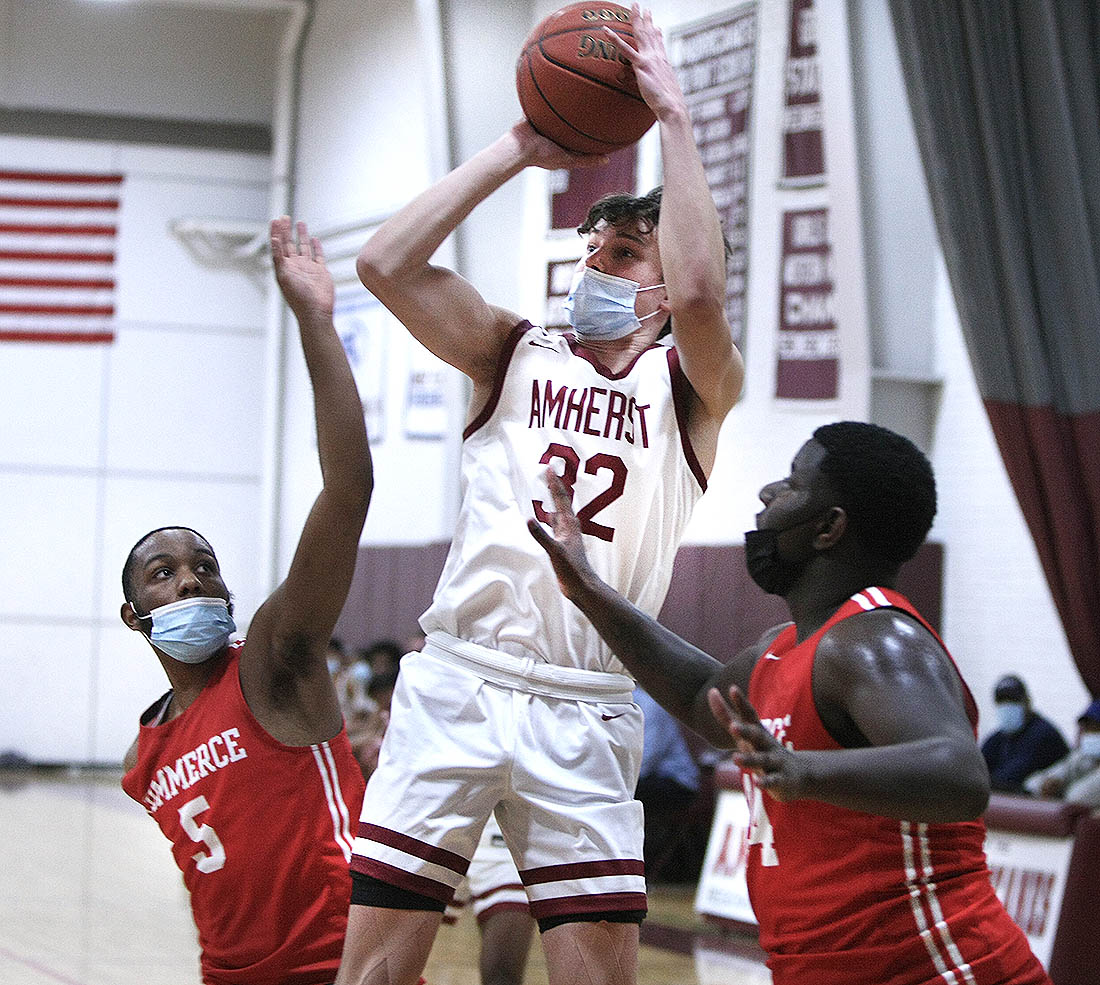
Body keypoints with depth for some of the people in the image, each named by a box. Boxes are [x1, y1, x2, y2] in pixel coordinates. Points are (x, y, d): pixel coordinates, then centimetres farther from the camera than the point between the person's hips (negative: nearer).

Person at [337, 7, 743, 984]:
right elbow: (385, 265, -3)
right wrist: (517, 150, -2)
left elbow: (699, 296, -18)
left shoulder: (689, 389, 6)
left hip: (585, 713, -1)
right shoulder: (516, 354, 11)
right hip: (455, 682, 1)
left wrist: (674, 117, -14)